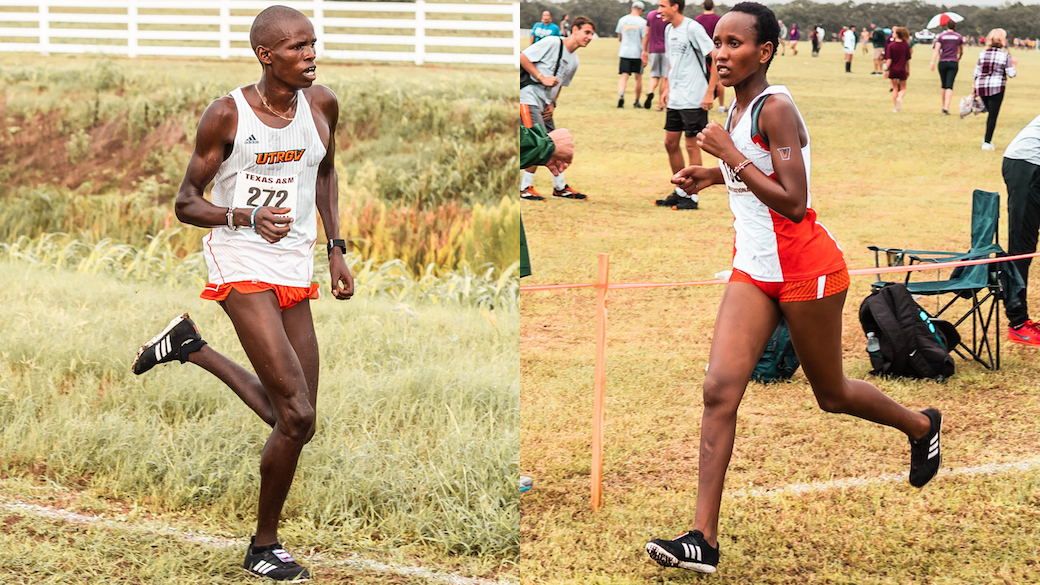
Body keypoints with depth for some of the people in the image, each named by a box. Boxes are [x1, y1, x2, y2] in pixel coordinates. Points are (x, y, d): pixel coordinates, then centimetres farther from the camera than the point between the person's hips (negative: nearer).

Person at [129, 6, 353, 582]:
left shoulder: (322, 104, 3)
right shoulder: (227, 115, -10)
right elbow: (186, 203, -4)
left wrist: (335, 248, 14)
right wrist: (248, 217, -22)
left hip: (295, 271, 6)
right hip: (242, 265, -6)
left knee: (288, 416, 8)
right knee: (297, 417, -15)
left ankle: (191, 345, 28)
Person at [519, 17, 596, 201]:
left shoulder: (574, 61, 14)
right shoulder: (552, 43, -11)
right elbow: (523, 57, -13)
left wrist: (552, 104, 8)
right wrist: (542, 78, -16)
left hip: (544, 105, 8)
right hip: (528, 98, -8)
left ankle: (560, 187, 24)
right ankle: (525, 188, -5)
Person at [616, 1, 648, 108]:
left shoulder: (622, 20, 5)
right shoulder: (642, 22, -6)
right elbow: (644, 39, -8)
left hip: (624, 52, 2)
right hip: (637, 53, -2)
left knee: (623, 76, -1)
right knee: (638, 77, 12)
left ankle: (621, 95, -27)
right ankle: (637, 101, 19)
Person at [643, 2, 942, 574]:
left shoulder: (775, 108, -19)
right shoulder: (737, 106, 7)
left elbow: (793, 202, -25)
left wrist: (730, 154, -25)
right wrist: (712, 176, 10)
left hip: (805, 268, -7)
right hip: (753, 269, 7)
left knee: (830, 393, 11)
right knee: (719, 388, -8)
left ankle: (922, 426, 42)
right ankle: (703, 538, -11)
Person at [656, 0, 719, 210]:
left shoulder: (692, 28, -14)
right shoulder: (669, 30, 12)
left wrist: (710, 92, -18)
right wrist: (668, 89, 19)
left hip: (693, 98, -8)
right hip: (675, 99, 8)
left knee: (692, 145, -2)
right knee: (670, 143, 11)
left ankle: (693, 197, 6)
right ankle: (680, 191, 24)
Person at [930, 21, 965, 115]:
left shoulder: (941, 36, 3)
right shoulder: (959, 36, 6)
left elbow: (936, 50, -8)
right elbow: (961, 52, 17)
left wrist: (932, 62, -13)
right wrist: (958, 59, 37)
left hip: (942, 62, 1)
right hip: (953, 63, -1)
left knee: (944, 86, 15)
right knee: (949, 86, -9)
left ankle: (944, 107, 22)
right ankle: (946, 107, -23)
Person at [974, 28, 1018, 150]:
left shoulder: (982, 53, 6)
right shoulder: (1005, 55, -5)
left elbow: (977, 72, 8)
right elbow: (1011, 74, -5)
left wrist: (974, 87, 16)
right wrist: (1014, 64, 14)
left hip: (981, 86, 5)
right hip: (996, 87, -4)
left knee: (990, 112, 20)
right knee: (993, 115, 0)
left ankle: (987, 139, 18)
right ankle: (987, 142, -2)